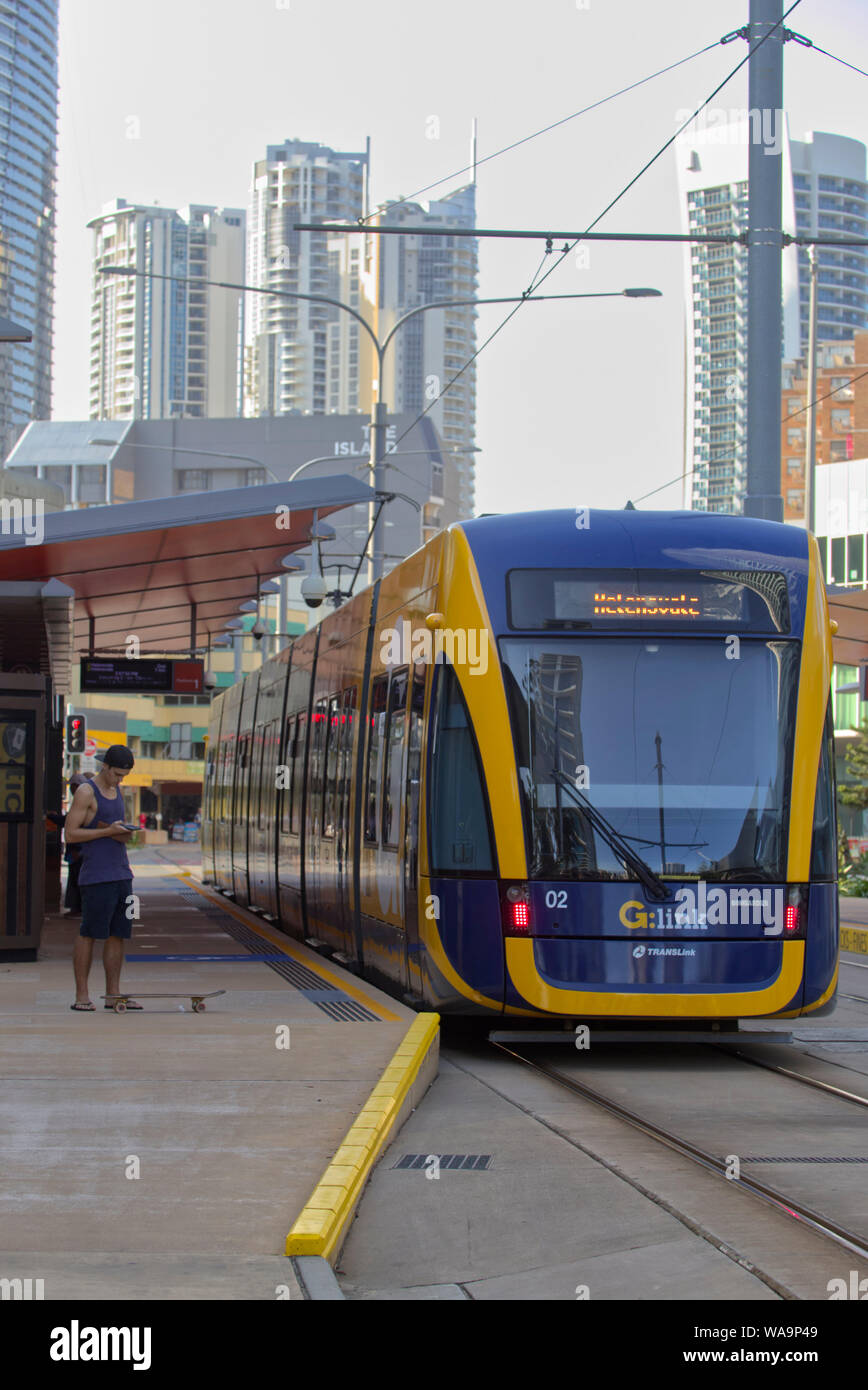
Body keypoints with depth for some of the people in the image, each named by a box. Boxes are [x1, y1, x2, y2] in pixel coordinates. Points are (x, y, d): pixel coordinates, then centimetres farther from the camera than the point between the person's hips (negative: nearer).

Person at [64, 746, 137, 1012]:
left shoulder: (116, 790, 17)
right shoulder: (86, 792, -6)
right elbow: (70, 834, -11)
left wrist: (125, 833, 1)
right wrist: (108, 831, -16)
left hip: (121, 873, 7)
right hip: (96, 876, -7)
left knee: (118, 934, 5)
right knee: (89, 934, -5)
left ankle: (113, 994, 9)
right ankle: (81, 995, -2)